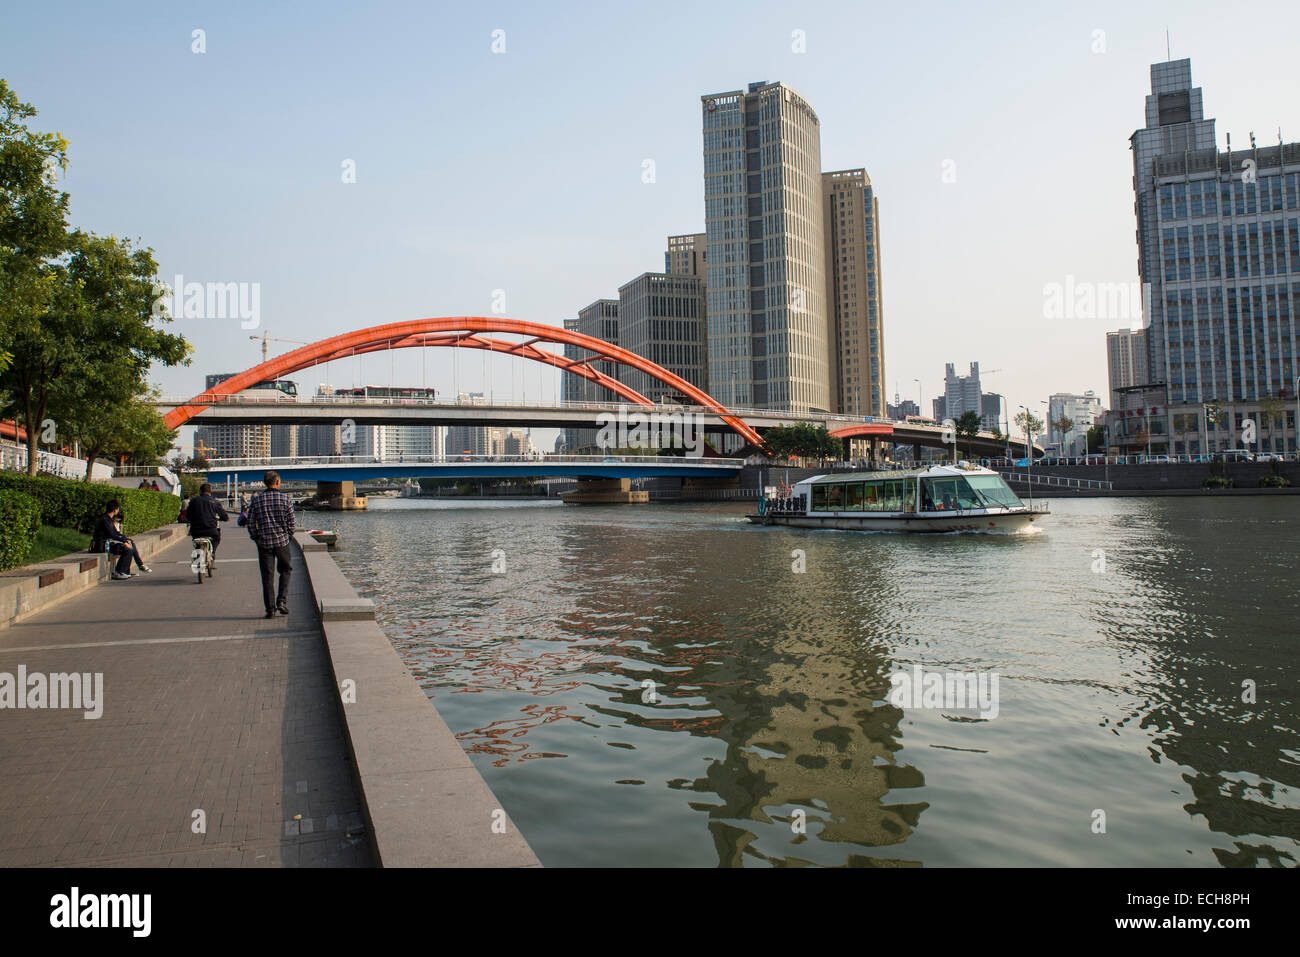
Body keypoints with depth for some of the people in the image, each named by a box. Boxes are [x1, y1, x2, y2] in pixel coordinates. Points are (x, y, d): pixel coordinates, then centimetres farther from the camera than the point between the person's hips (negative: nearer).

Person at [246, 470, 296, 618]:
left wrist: (255, 538, 14)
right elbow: (291, 522, -3)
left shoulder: (256, 500, 0)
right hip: (282, 541, -1)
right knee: (285, 570, 17)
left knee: (267, 576, 5)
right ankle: (282, 601, 3)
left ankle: (270, 609, 5)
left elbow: (251, 523, 0)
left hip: (264, 542, 1)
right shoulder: (286, 499, -5)